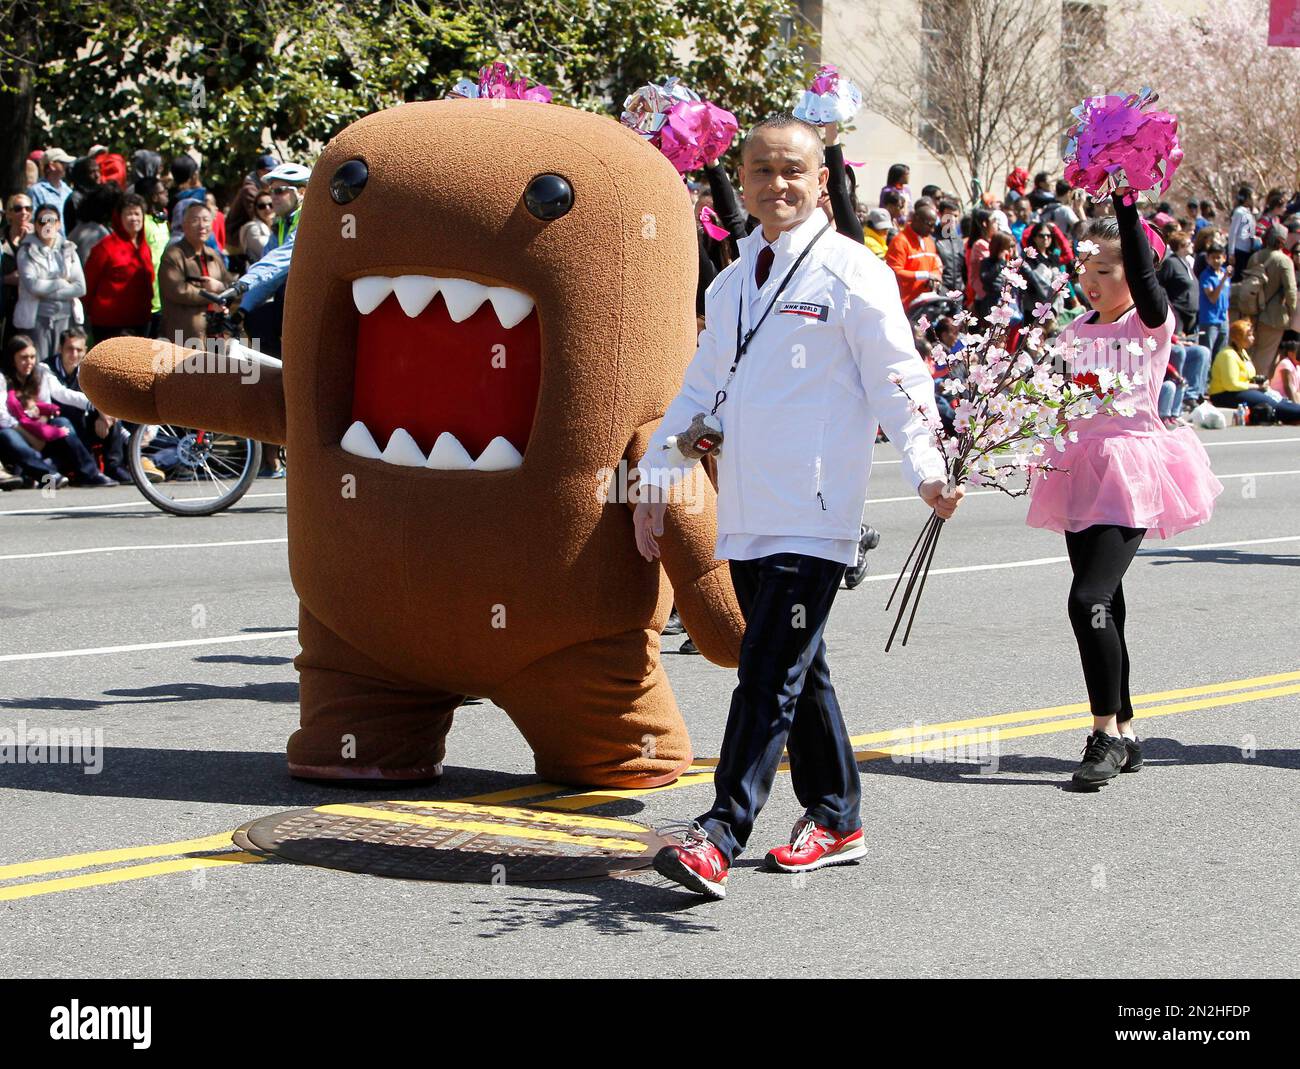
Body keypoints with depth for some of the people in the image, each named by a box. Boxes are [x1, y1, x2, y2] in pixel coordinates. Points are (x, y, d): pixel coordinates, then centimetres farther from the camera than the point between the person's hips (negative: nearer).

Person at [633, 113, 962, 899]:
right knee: (797, 671, 14)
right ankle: (835, 819, 25)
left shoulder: (851, 272, -4)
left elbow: (898, 378, -7)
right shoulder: (732, 285, 17)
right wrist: (655, 478, 20)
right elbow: (700, 390, 24)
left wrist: (926, 469, -21)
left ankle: (720, 839, -15)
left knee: (769, 675, -11)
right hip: (745, 517, 7)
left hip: (814, 516, -7)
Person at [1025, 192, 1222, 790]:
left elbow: (1145, 275, -23)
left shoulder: (1152, 323, -3)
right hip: (1082, 472, 7)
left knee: (1090, 599, -19)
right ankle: (1123, 736, 21)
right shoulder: (1074, 332, 13)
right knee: (1103, 606, 11)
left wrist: (1126, 204, -27)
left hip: (1132, 474, -7)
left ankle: (1106, 733, -10)